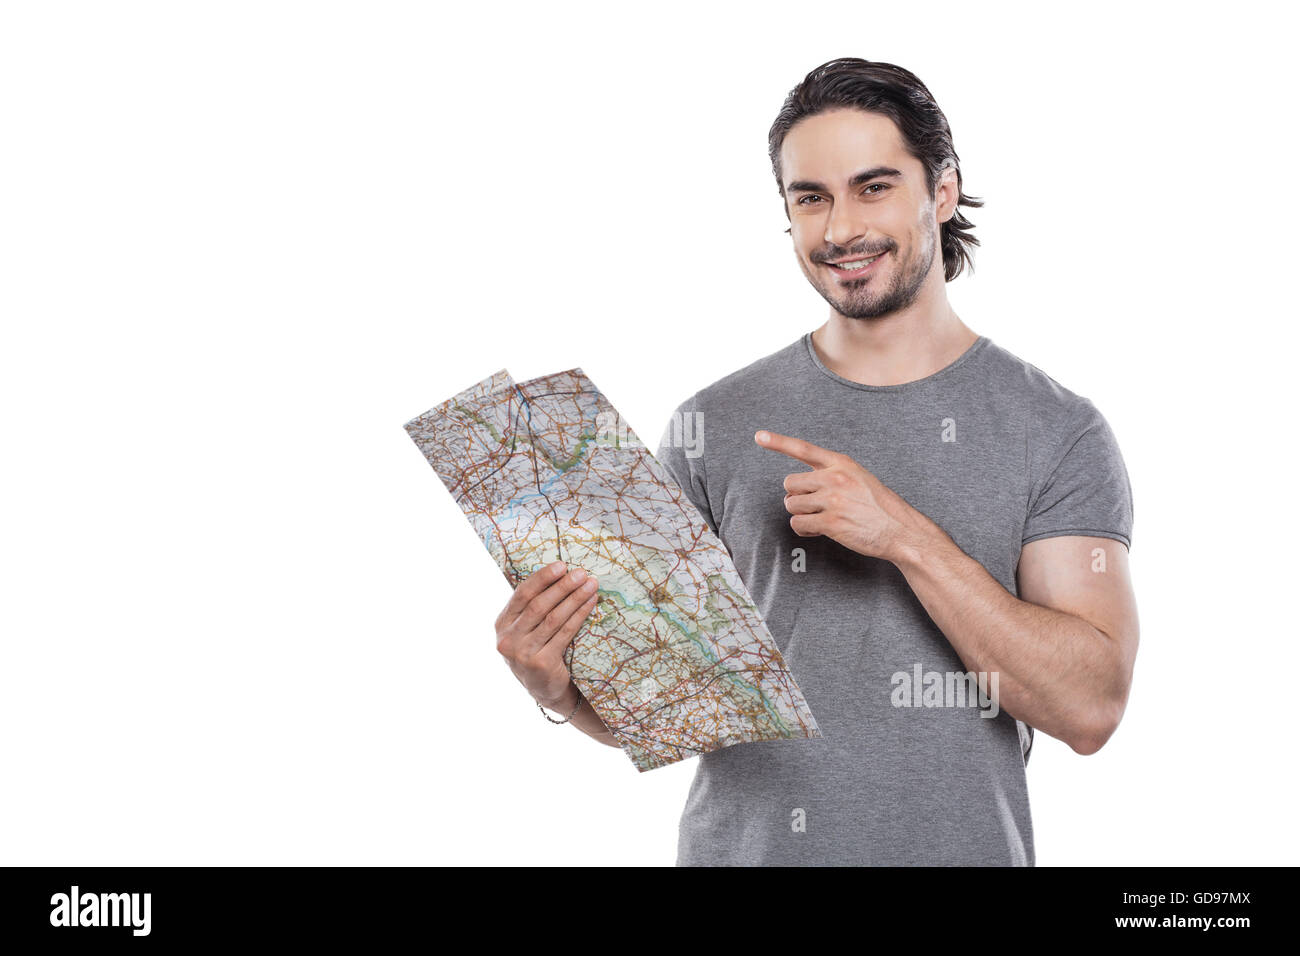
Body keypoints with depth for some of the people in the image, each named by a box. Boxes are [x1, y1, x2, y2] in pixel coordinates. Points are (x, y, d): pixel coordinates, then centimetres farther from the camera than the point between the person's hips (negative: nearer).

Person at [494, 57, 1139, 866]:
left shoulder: (1060, 433, -6)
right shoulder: (715, 427, -2)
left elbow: (1090, 707, -16)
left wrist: (906, 535, -23)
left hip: (964, 848, -1)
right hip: (740, 847, 1)